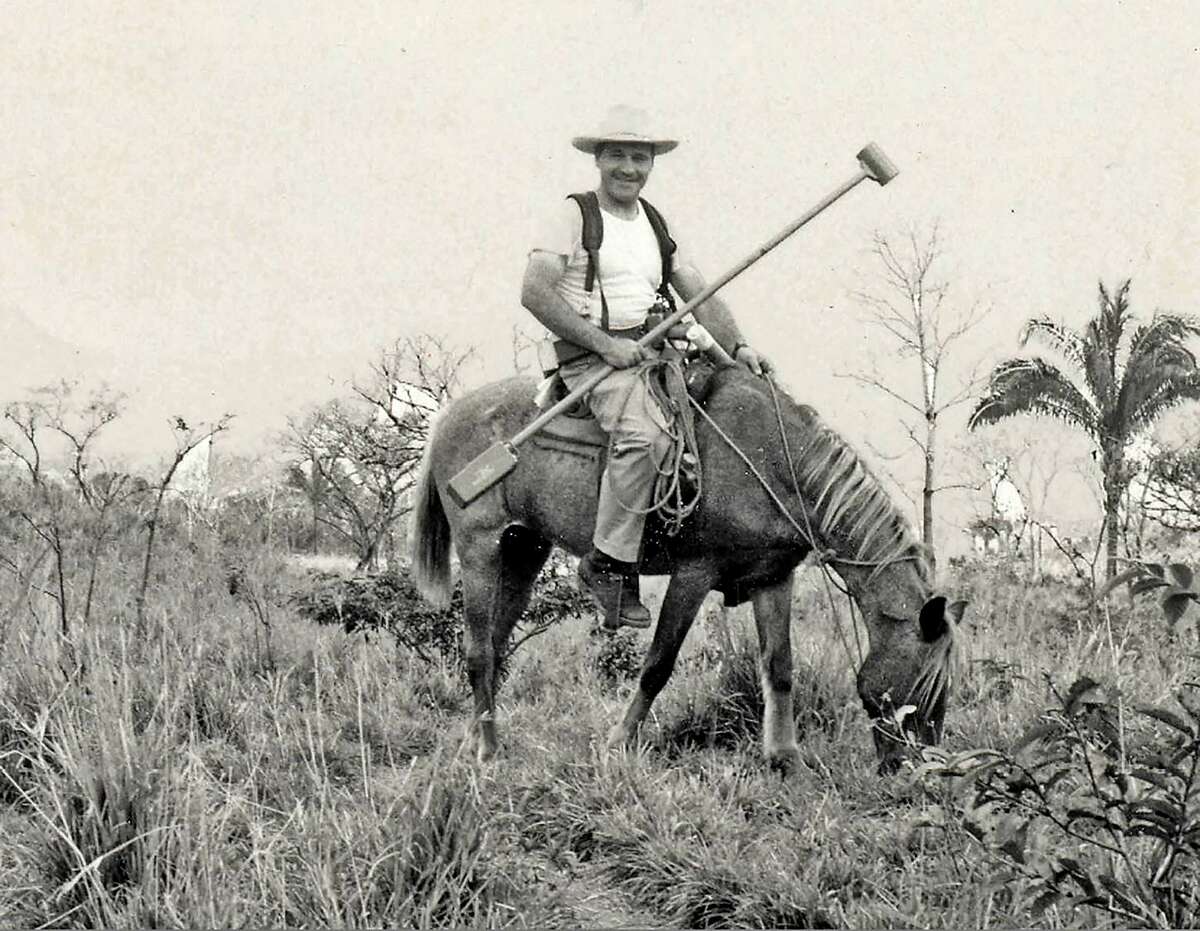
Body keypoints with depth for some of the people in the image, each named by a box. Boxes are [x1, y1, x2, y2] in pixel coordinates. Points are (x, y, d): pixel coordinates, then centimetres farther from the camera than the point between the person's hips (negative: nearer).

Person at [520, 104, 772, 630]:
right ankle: (608, 563, -23)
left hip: (653, 350, 7)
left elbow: (699, 294, 16)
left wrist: (736, 347, -1)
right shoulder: (573, 216, -1)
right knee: (644, 434, -33)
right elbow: (535, 293, -11)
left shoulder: (655, 222, 20)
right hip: (591, 355, -7)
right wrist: (605, 344, -16)